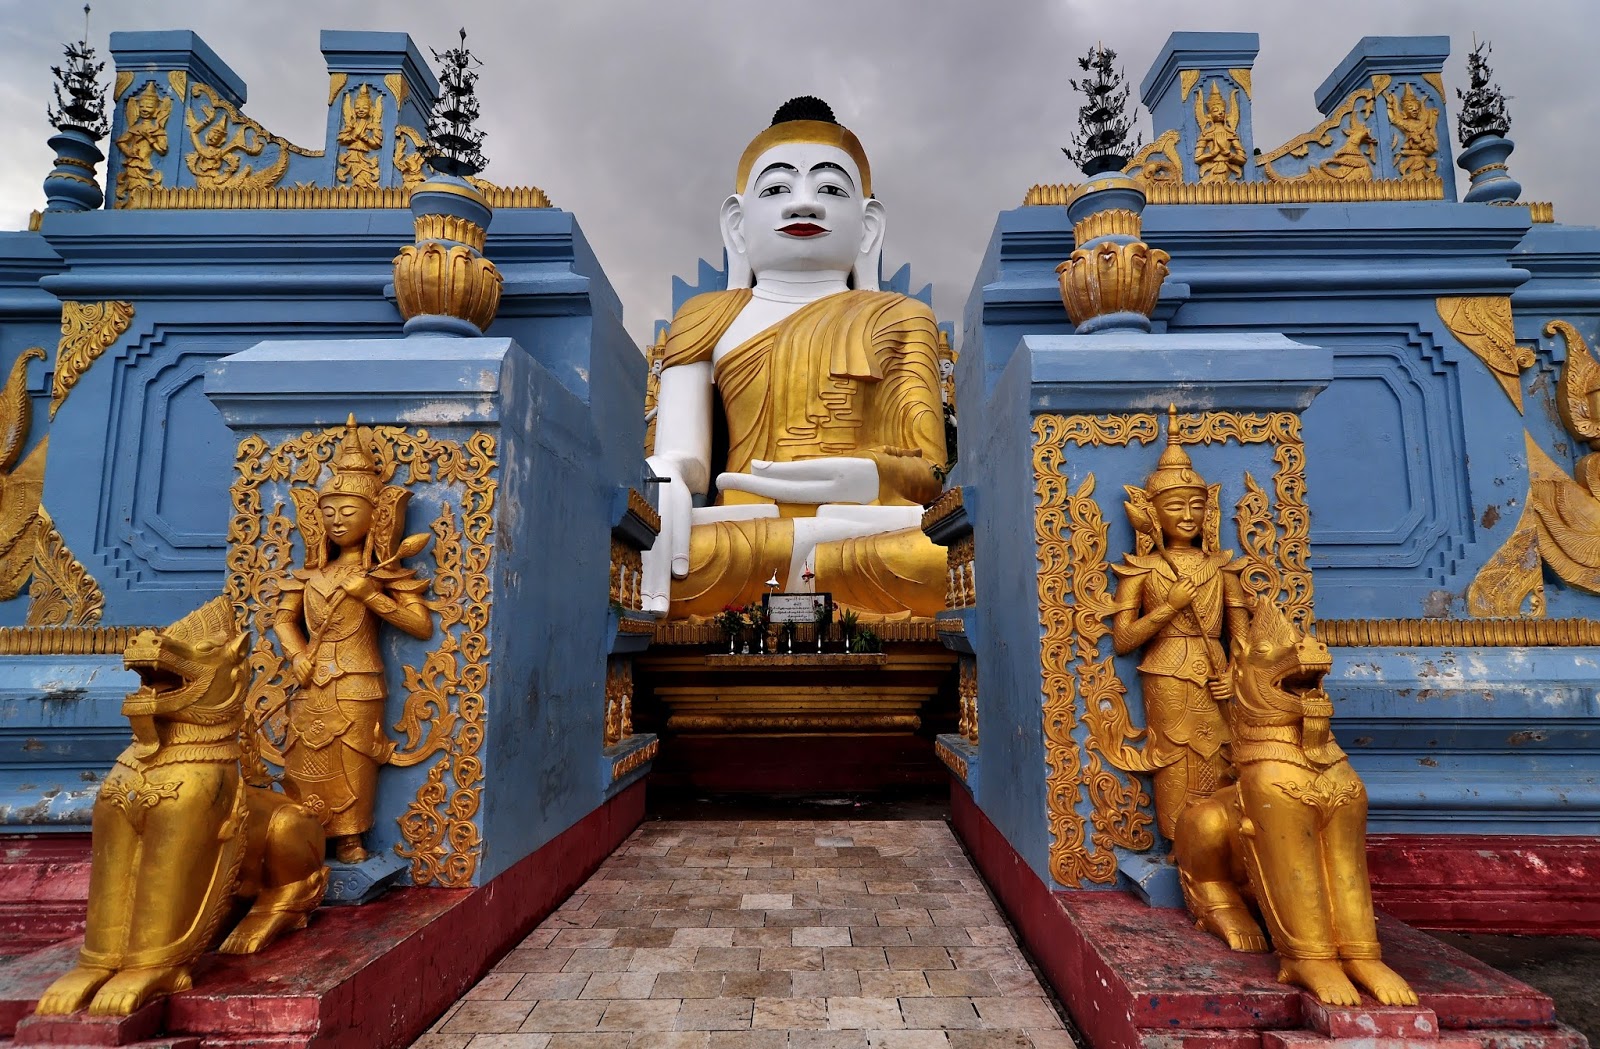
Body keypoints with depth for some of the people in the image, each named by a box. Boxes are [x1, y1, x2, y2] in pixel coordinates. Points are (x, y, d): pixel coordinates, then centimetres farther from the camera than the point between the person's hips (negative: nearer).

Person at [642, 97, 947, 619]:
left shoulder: (898, 316, 22)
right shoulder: (707, 317, 23)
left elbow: (930, 468, 9)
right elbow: (678, 458, 10)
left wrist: (868, 478, -14)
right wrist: (662, 483, -16)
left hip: (878, 541, 1)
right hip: (738, 530, 0)